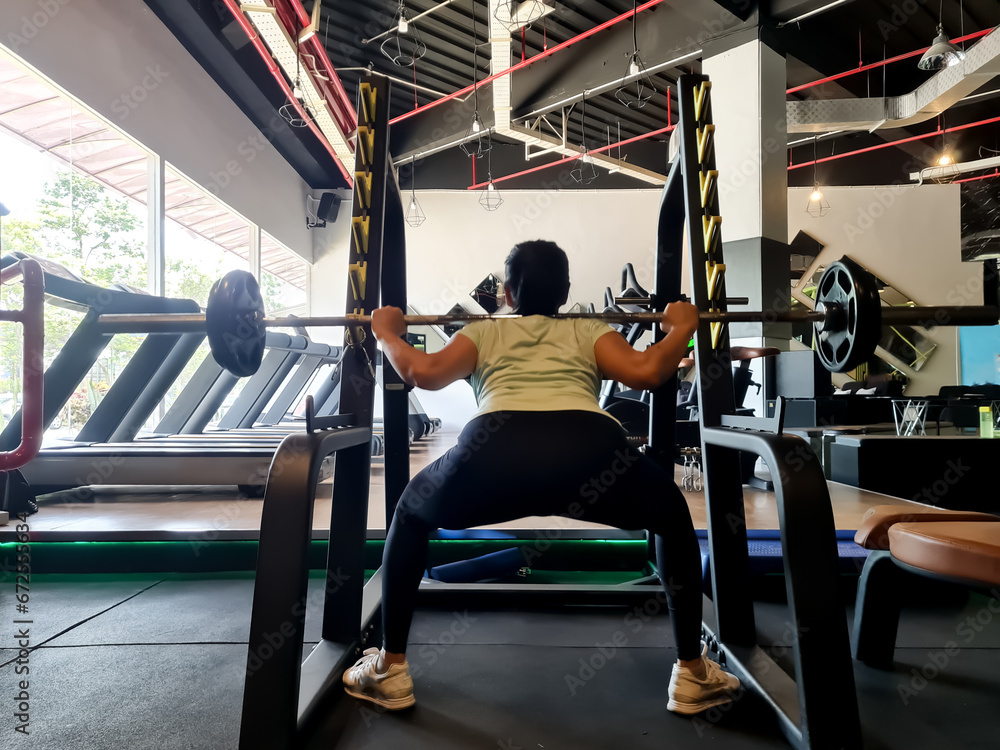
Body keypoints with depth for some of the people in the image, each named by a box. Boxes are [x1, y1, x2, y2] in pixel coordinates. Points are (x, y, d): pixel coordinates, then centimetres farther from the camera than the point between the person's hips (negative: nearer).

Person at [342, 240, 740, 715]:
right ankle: (693, 675, 34)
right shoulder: (588, 330, 32)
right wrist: (681, 328, 34)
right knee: (673, 518, 33)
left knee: (410, 517, 33)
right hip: (590, 448, 1)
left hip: (495, 447, 0)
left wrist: (386, 333, 36)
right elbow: (646, 373, 14)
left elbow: (423, 374, 16)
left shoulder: (484, 332, 33)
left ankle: (390, 670, 34)